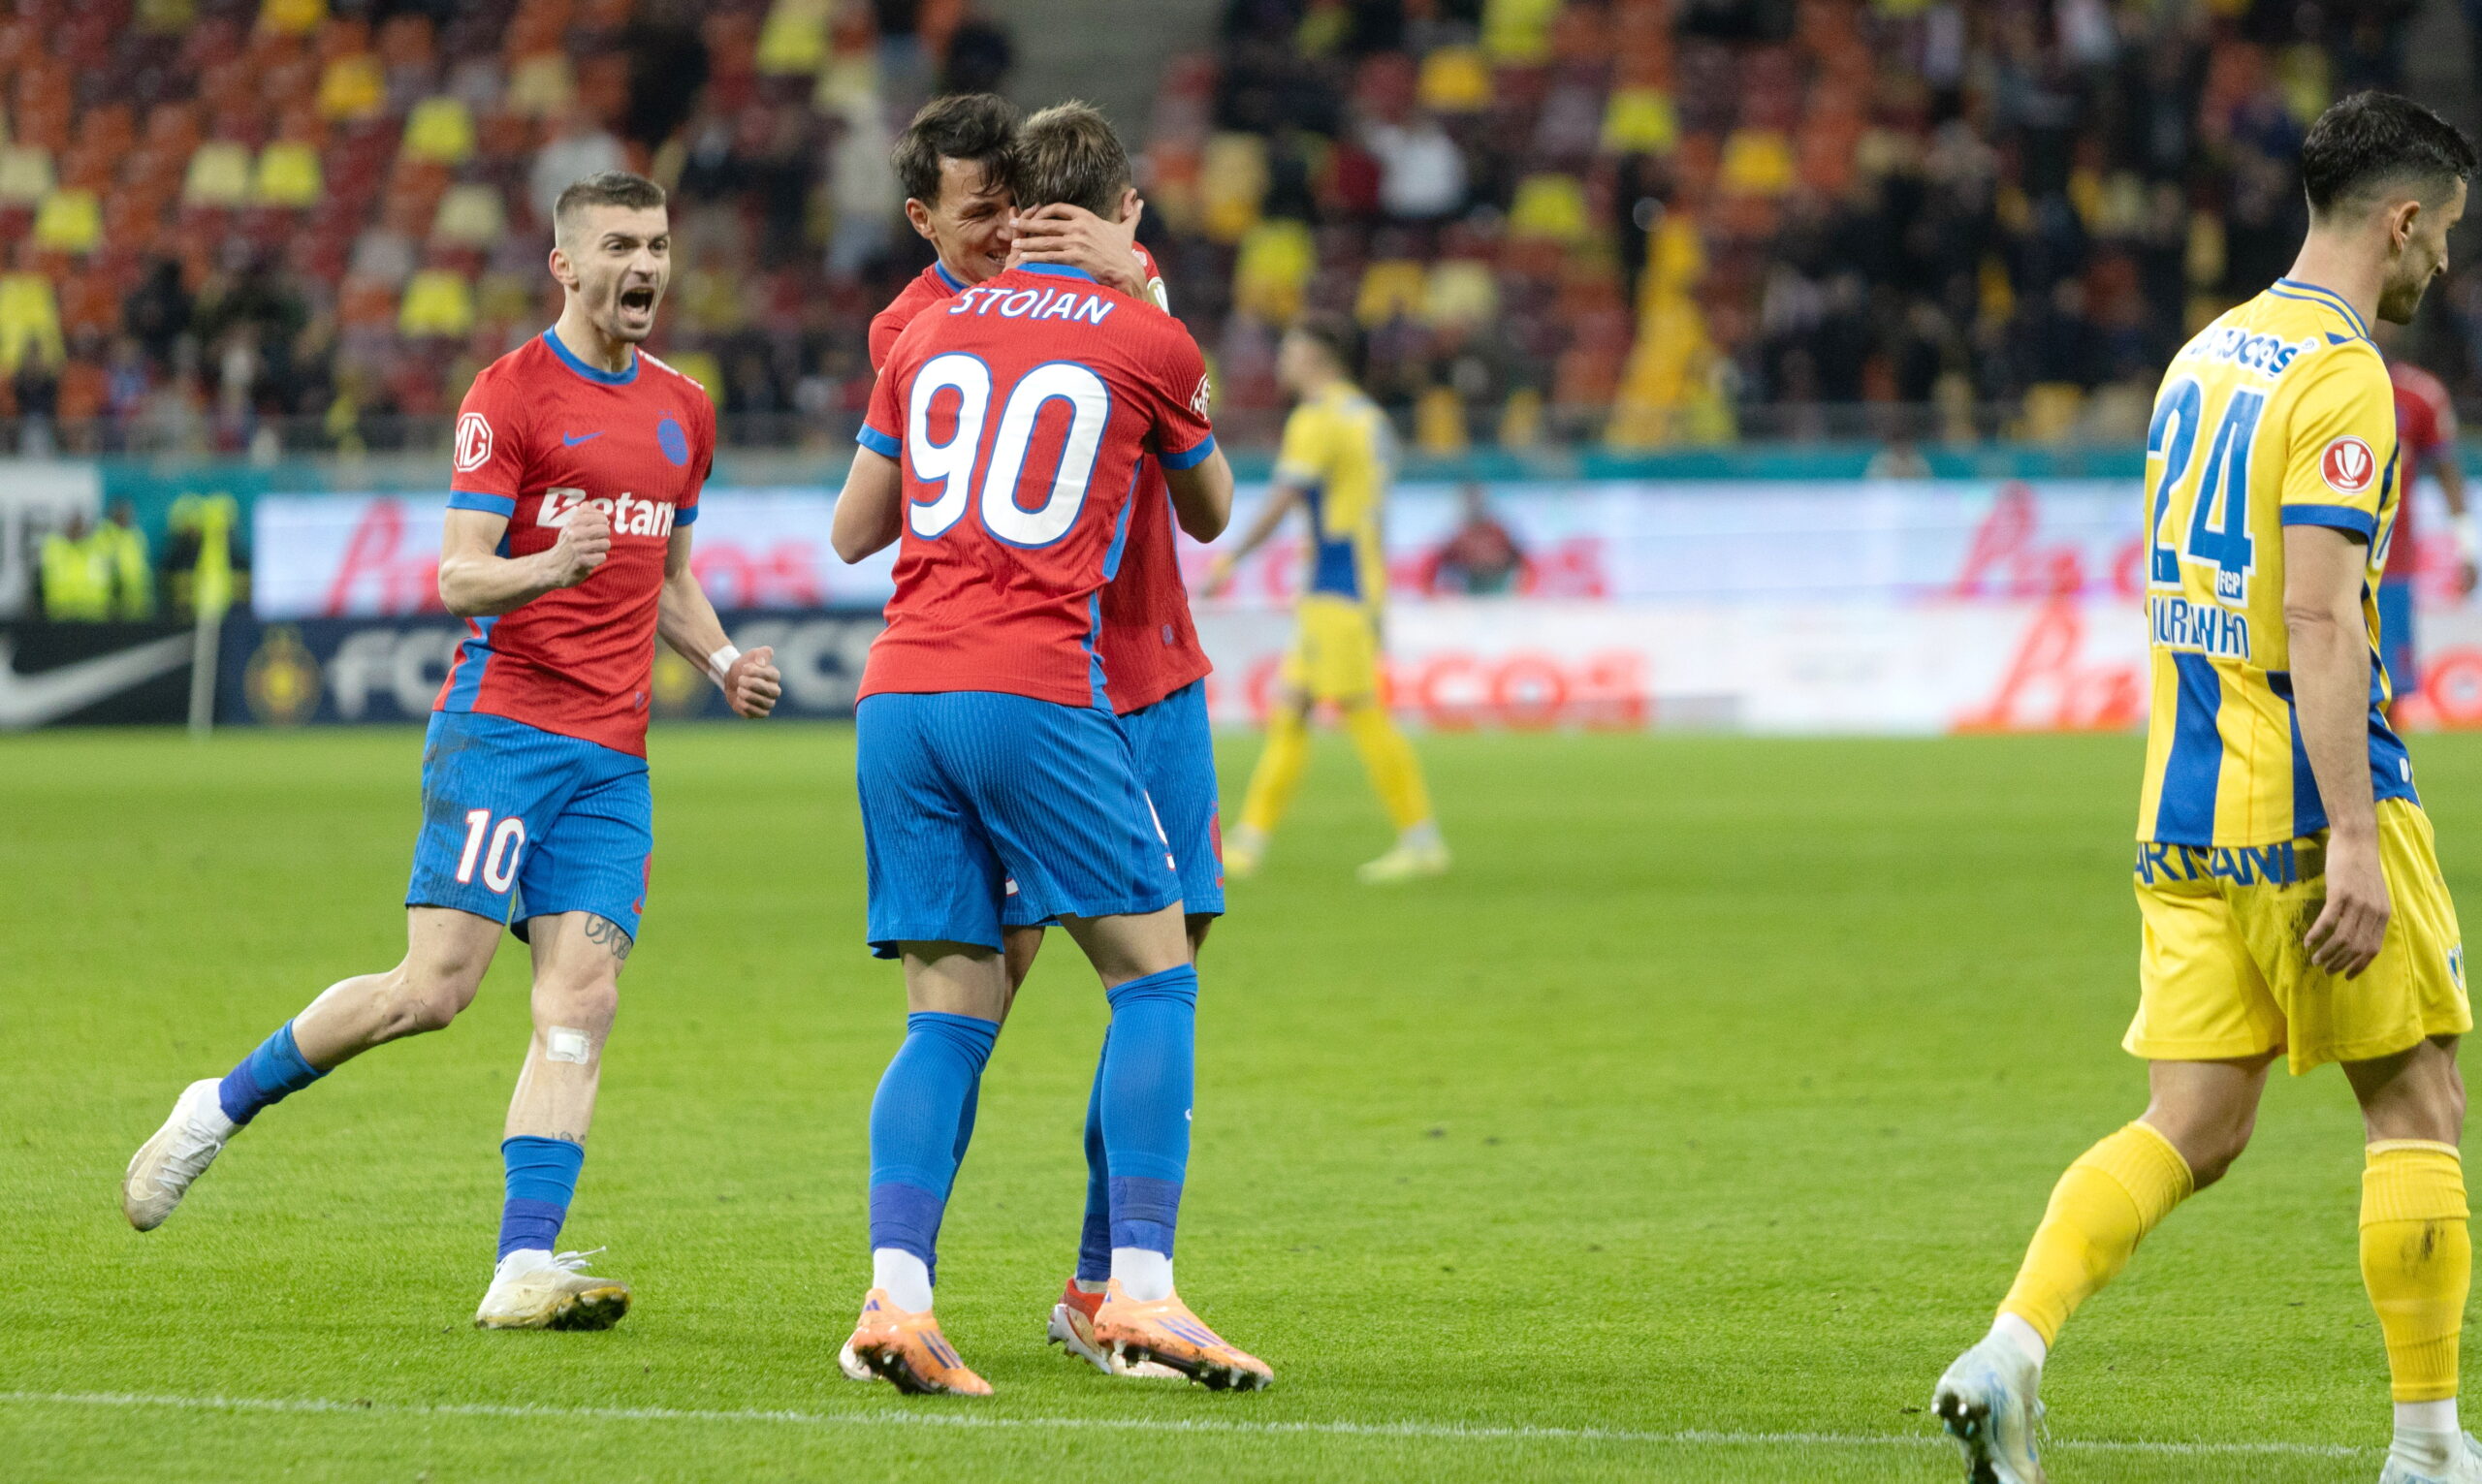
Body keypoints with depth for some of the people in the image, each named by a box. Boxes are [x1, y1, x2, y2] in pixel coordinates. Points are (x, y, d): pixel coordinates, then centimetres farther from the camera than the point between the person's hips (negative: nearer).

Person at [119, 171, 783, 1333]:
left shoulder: (683, 412, 17)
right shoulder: (510, 394, -4)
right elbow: (457, 579, -9)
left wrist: (720, 657, 10)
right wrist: (543, 570, -30)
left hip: (613, 756, 6)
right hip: (501, 724, -6)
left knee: (580, 1005, -8)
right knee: (435, 986, -13)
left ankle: (526, 1268, -14)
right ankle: (222, 1106, 8)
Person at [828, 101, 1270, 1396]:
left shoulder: (932, 332, 16)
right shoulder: (1147, 340, 6)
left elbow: (853, 531, 21)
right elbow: (1210, 514, 25)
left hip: (898, 692, 4)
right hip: (1033, 692, -4)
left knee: (949, 1016, 6)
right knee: (1154, 979, 6)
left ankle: (896, 1292, -12)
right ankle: (1139, 1288, -6)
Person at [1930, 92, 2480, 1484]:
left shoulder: (2206, 355, 15)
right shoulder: (2341, 375, -13)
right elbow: (2321, 616, -21)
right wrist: (2355, 843, -23)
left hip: (2186, 814, 8)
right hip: (2307, 806, -8)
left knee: (2192, 1129, 5)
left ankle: (2008, 1354, -13)